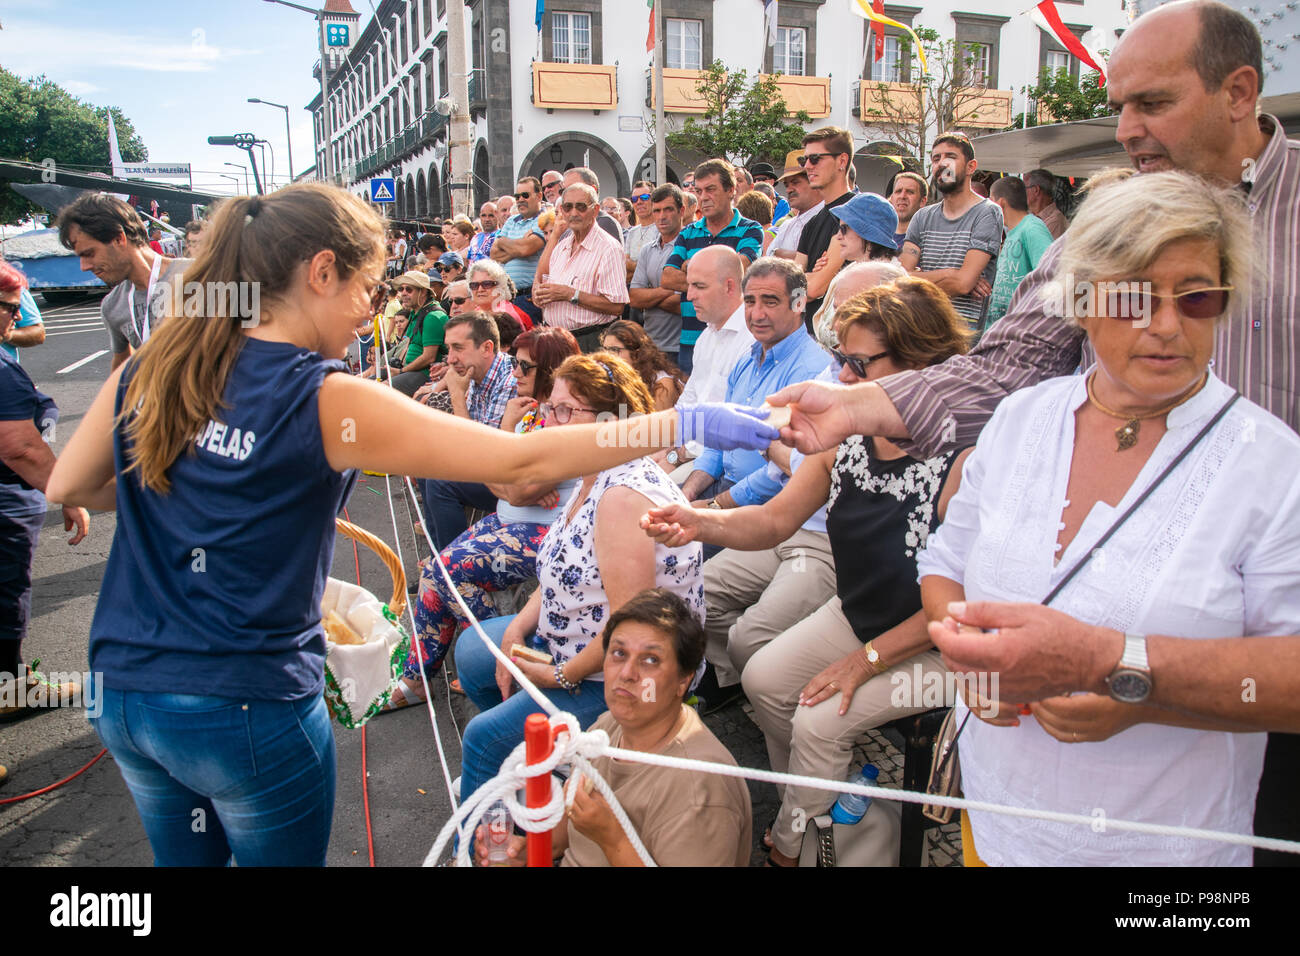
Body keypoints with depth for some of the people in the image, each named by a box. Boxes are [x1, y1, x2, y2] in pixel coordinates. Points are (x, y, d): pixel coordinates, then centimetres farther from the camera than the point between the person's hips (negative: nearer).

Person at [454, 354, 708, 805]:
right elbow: (566, 573, 13)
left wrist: (562, 677, -18)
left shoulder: (625, 496, -29)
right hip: (572, 641, 11)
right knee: (471, 653, 21)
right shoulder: (595, 479, 3)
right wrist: (517, 629, 0)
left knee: (485, 736, -12)